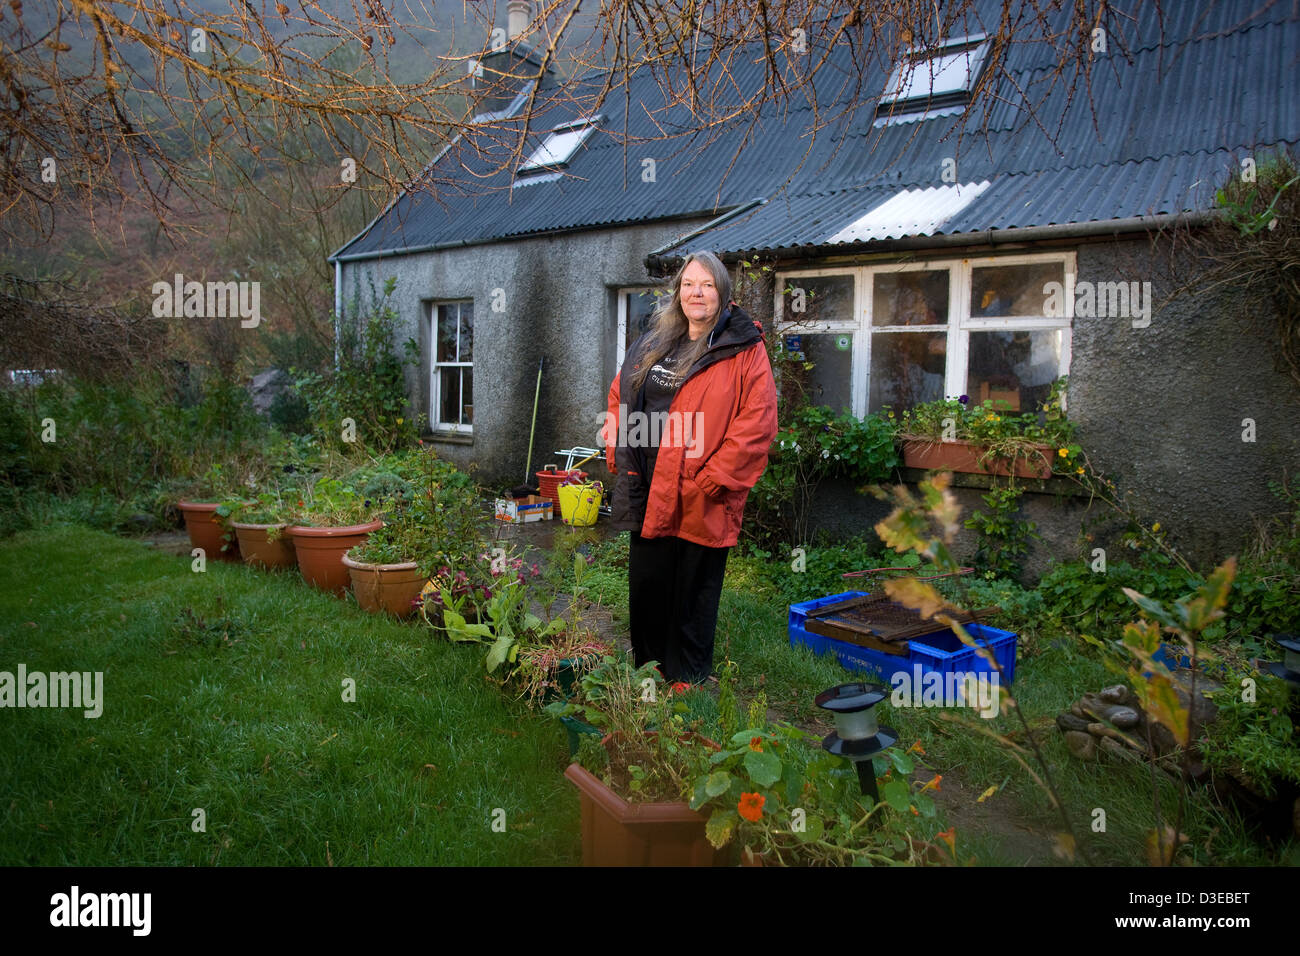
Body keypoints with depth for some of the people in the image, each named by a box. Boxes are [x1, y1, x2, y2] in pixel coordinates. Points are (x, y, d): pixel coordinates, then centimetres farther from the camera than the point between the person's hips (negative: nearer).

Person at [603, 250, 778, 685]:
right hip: (647, 496, 6)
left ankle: (688, 687, 26)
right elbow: (619, 396, 20)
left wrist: (711, 480, -17)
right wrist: (619, 458, 7)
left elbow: (756, 425, -14)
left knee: (693, 598, 7)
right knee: (646, 588, 16)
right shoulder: (653, 343, 13)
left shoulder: (745, 351, -6)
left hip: (701, 503, -5)